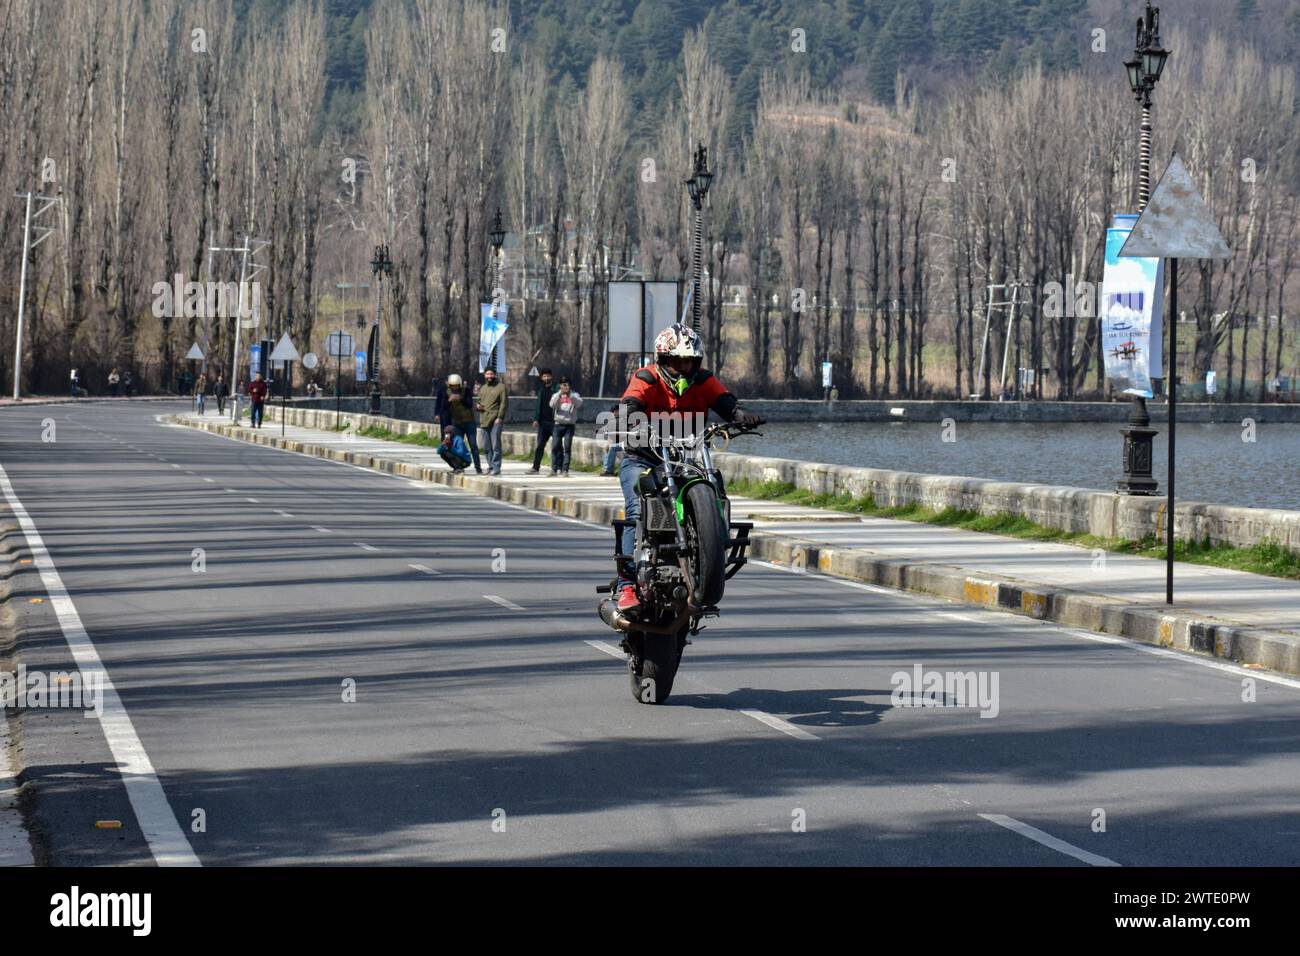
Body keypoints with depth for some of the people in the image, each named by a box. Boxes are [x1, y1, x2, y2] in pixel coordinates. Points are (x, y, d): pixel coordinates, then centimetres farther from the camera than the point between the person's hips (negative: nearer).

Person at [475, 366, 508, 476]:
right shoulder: (483, 389, 19)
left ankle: (496, 467, -10)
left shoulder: (501, 387, 0)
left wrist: (500, 417, -14)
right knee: (487, 446, 9)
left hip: (496, 420, -7)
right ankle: (490, 466, 17)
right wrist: (477, 406, 5)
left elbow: (504, 403, -6)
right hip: (484, 420, 7)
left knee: (495, 445, -11)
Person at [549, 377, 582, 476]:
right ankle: (555, 468, 11)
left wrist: (570, 395, -25)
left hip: (570, 425, -2)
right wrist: (559, 393, -16)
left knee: (567, 447, -6)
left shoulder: (574, 395, 7)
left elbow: (579, 403, -13)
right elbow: (552, 404, -7)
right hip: (559, 424, 2)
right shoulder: (557, 395, 11)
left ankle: (565, 470, -6)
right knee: (556, 447, 1)